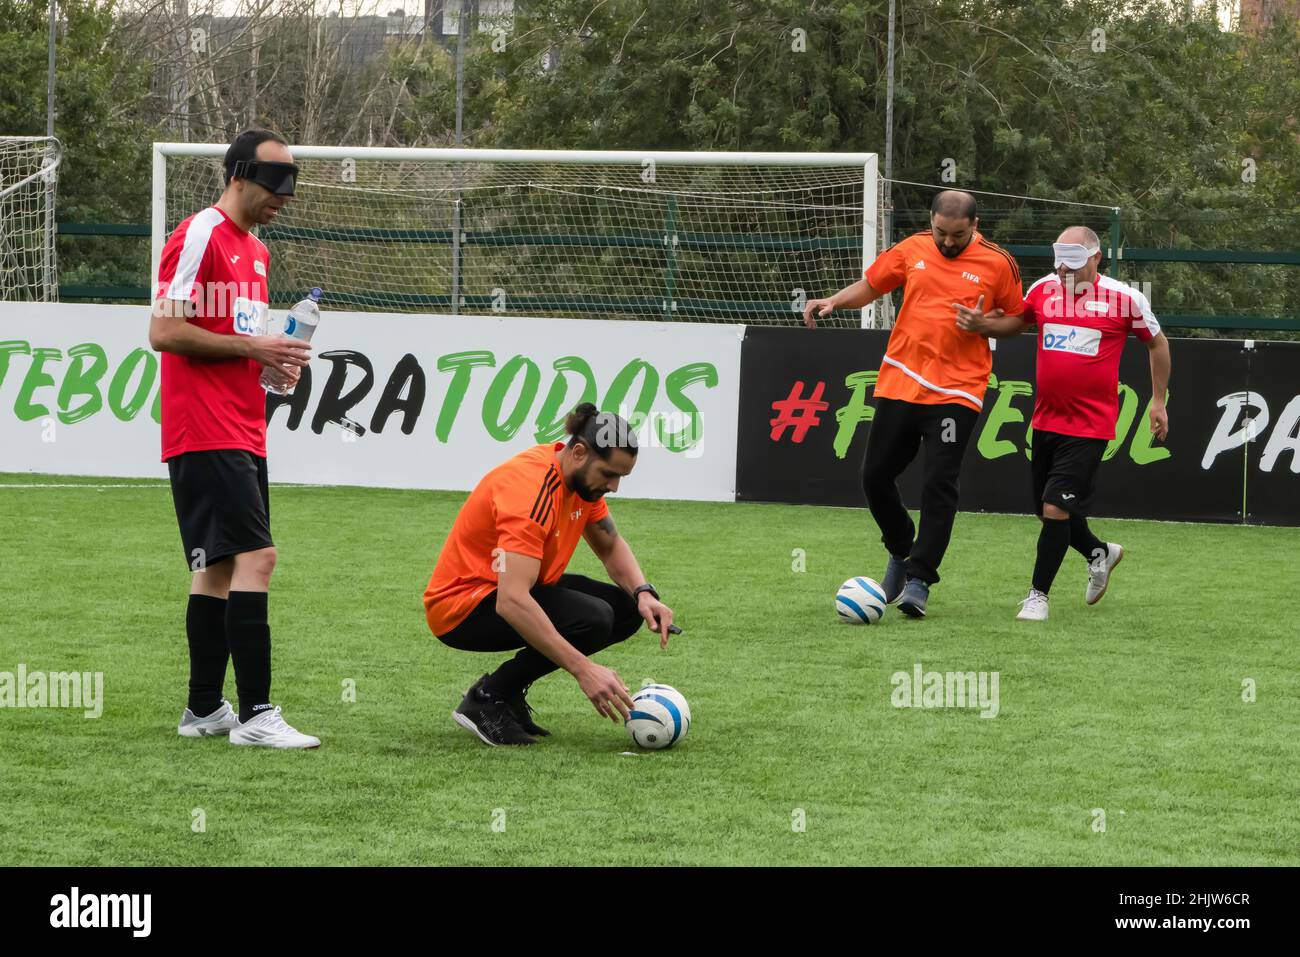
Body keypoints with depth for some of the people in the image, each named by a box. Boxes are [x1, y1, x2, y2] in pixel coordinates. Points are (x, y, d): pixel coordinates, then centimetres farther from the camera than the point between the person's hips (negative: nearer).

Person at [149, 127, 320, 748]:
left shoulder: (256, 252, 19)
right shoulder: (200, 237, -10)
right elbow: (164, 331, -16)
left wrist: (274, 360, 8)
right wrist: (251, 347, -16)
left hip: (242, 434, 10)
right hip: (205, 434, -10)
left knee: (219, 567, 12)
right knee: (255, 556, -17)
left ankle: (204, 710, 17)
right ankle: (254, 714, -19)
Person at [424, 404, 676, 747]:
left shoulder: (585, 476, -2)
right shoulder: (530, 487, -30)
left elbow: (611, 547, 15)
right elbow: (512, 602, -38)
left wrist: (644, 594, -8)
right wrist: (583, 669, -42)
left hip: (518, 591, 10)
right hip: (460, 606, -10)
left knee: (626, 608, 0)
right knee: (592, 618, -27)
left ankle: (509, 691, 9)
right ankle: (487, 699, -10)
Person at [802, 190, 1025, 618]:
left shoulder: (997, 264, -2)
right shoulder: (911, 250, 5)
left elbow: (1017, 321, 7)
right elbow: (870, 285, 16)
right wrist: (833, 302, -1)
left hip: (955, 391, -4)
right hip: (899, 384, 4)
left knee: (938, 484, -12)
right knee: (875, 476, 6)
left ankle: (919, 580, -7)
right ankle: (901, 552, 31)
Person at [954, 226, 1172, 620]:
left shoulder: (1124, 299, -9)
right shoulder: (1043, 290, 3)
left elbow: (1157, 343, 6)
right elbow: (1017, 321, 21)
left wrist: (1158, 401, 7)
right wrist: (982, 325, 0)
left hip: (1089, 426, -5)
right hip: (1045, 421, 6)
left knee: (1056, 507, -14)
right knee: (1047, 509, 13)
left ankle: (1038, 595, -1)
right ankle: (1099, 553, 42)